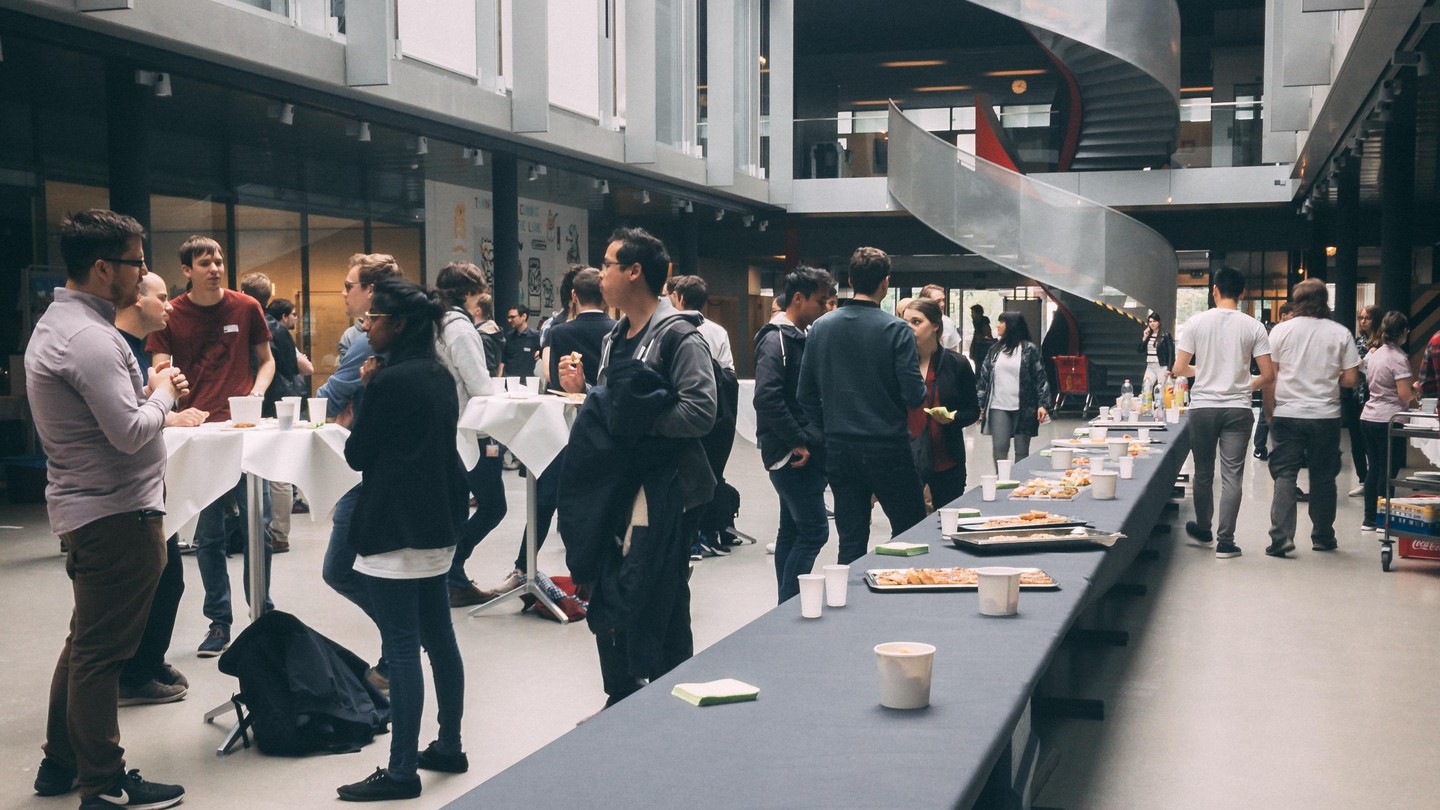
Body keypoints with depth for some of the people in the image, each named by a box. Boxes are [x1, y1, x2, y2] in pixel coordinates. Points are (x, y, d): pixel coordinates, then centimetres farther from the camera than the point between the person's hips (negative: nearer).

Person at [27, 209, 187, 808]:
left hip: (85, 510, 11)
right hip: (115, 513, -11)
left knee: (87, 642, 20)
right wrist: (162, 393, -8)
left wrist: (148, 391, 5)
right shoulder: (88, 338, -21)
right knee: (102, 651, -3)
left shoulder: (57, 324, 13)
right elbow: (131, 432, -26)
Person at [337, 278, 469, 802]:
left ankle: (402, 772, 0)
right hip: (438, 523, 9)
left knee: (402, 648, -5)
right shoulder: (440, 376, 10)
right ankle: (449, 748, 24)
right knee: (439, 639, 15)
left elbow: (357, 455, -9)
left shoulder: (390, 380, -17)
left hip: (396, 529, -9)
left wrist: (367, 390, -1)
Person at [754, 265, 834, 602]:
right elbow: (767, 398, -23)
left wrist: (814, 440, 8)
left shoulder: (806, 337, 15)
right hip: (791, 455, -9)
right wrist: (798, 442, -19)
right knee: (815, 531, -10)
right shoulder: (776, 339, -12)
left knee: (793, 530, 12)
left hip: (806, 452, 9)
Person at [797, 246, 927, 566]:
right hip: (887, 449, -4)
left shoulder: (821, 327, 3)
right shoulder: (896, 330, -10)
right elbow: (914, 395, -13)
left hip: (839, 450, 4)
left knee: (851, 542, 9)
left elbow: (806, 395, 5)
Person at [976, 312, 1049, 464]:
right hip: (998, 407, 3)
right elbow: (984, 377, 12)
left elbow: (1040, 378, -2)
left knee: (1022, 451, 3)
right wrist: (980, 404, 7)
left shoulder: (1030, 349, 0)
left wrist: (1042, 404, -10)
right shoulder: (995, 349, 11)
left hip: (1023, 408, -3)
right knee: (999, 449, -7)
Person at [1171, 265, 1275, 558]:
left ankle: (1203, 528, 32)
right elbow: (1268, 375, -3)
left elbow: (1179, 369, -3)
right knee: (1232, 475, 1)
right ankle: (1225, 541, -2)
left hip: (1203, 407, 1)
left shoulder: (1197, 323, -4)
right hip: (1238, 409, 0)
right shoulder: (1253, 327, -3)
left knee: (1203, 472, 15)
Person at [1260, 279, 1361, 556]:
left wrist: (1269, 411, 6)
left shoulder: (1281, 330, -2)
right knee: (1323, 478, 12)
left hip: (1287, 414, -1)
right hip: (1326, 416, 1)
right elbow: (1350, 379, -1)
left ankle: (1281, 538, -7)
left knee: (1284, 475, 2)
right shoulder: (1340, 333, 0)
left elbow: (1269, 377, -3)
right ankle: (1323, 537, 22)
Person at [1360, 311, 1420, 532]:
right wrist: (1414, 391, 3)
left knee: (1374, 470, 12)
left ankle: (1370, 520, 15)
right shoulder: (1399, 358, -13)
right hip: (1388, 421, -8)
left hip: (1369, 417, 8)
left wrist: (1409, 398, 18)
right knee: (1388, 472, 0)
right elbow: (1405, 394, -18)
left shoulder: (1375, 355, 11)